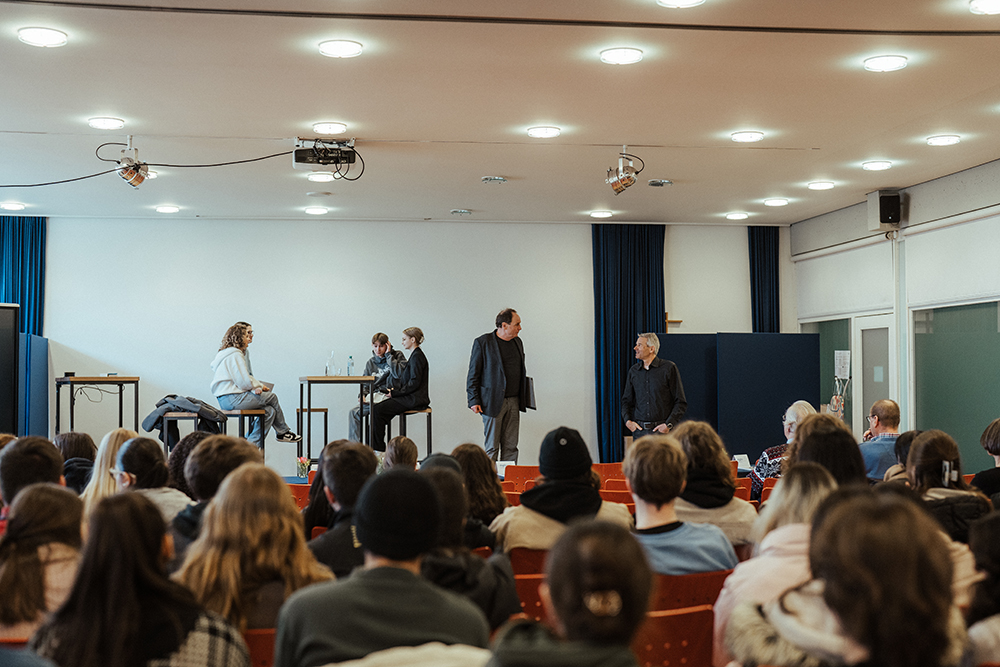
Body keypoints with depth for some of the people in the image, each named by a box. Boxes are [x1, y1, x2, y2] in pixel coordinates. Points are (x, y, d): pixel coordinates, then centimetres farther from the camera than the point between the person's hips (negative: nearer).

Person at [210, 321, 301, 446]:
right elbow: (245, 382, -18)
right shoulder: (235, 355, -13)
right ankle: (283, 432, 12)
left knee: (269, 411, 4)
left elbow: (243, 380, 19)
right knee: (271, 397, -3)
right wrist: (261, 386, 1)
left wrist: (255, 387, 1)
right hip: (232, 398, -11)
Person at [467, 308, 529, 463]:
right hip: (493, 402, -5)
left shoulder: (517, 342, 12)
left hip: (514, 402, 6)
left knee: (511, 446, 6)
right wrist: (474, 400, -10)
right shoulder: (483, 342, -6)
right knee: (492, 447, -2)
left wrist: (523, 399, 15)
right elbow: (473, 374, -5)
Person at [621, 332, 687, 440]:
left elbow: (681, 402, 0)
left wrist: (668, 425, -9)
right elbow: (626, 400, 21)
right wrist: (627, 420, 4)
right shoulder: (633, 370, 12)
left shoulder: (669, 368, -1)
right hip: (639, 430, 4)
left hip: (662, 431, -3)